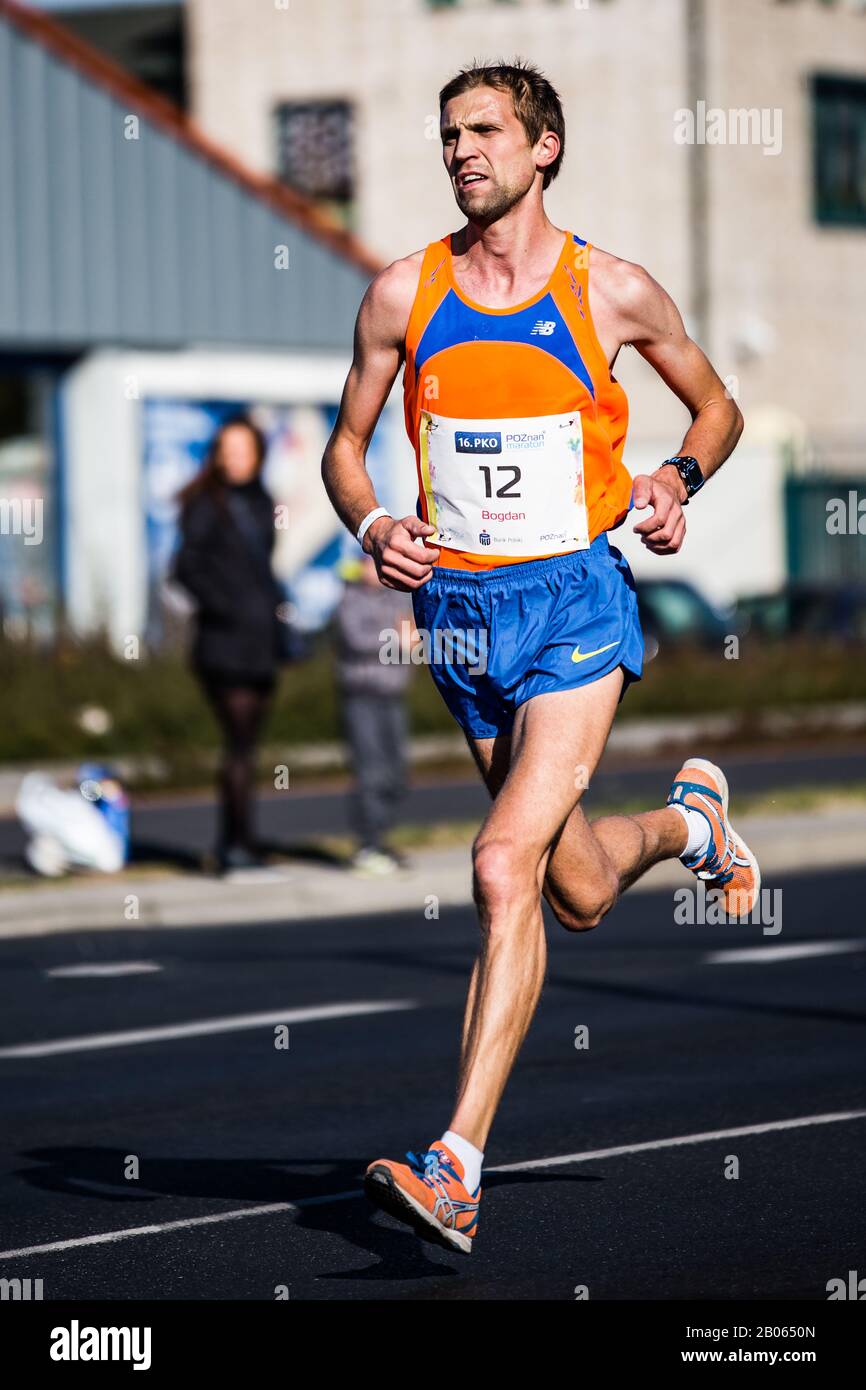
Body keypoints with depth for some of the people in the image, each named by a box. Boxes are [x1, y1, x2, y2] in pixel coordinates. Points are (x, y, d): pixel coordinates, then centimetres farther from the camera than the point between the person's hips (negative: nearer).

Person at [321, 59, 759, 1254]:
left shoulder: (614, 292, -4)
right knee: (580, 895, 16)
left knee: (505, 869, -19)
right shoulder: (403, 294, 1)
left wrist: (678, 480, -8)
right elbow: (347, 446, 10)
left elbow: (718, 408, 12)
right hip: (459, 608, 4)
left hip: (576, 604, -4)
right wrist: (371, 526, -10)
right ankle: (689, 820, 52)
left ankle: (457, 1169, -18)